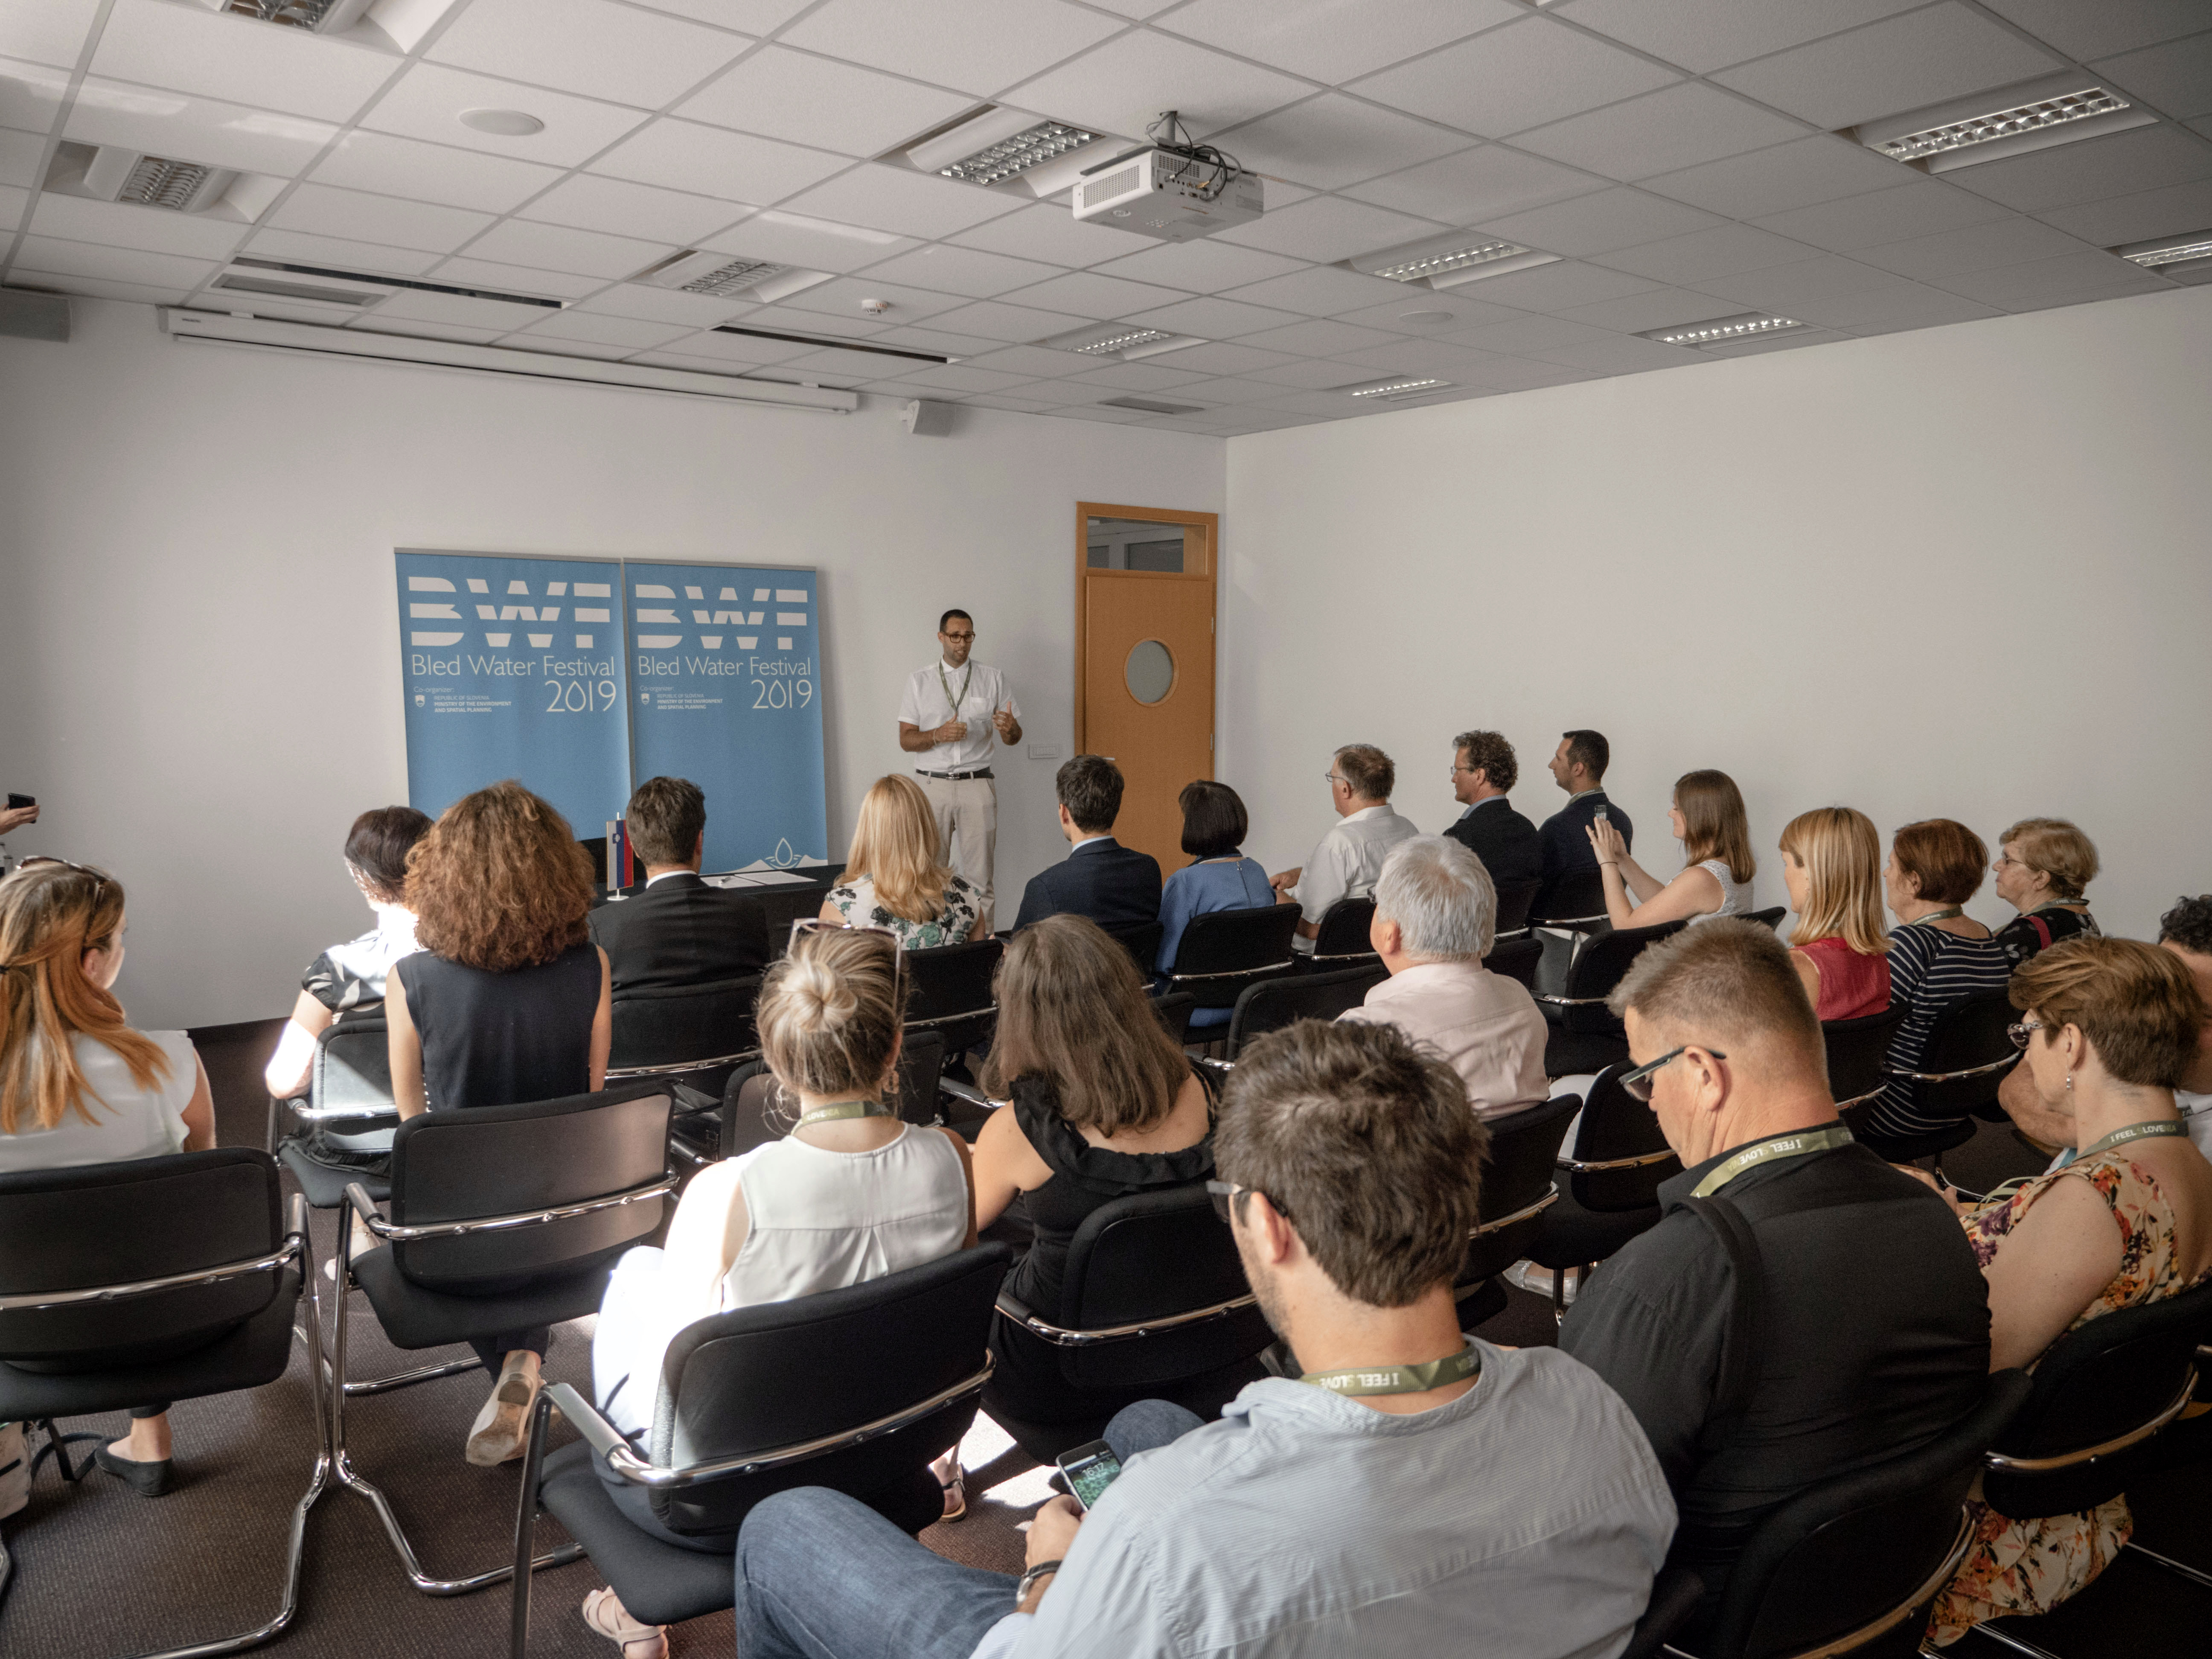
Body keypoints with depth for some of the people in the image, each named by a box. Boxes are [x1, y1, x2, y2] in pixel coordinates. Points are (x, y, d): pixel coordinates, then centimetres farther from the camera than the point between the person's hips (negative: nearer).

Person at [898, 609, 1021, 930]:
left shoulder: (994, 679, 9)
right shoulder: (919, 680, 9)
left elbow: (1013, 739, 7)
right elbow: (906, 740, 4)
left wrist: (1009, 728, -17)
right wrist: (939, 735, -16)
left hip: (977, 784, 0)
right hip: (933, 783, 0)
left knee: (979, 876, -1)